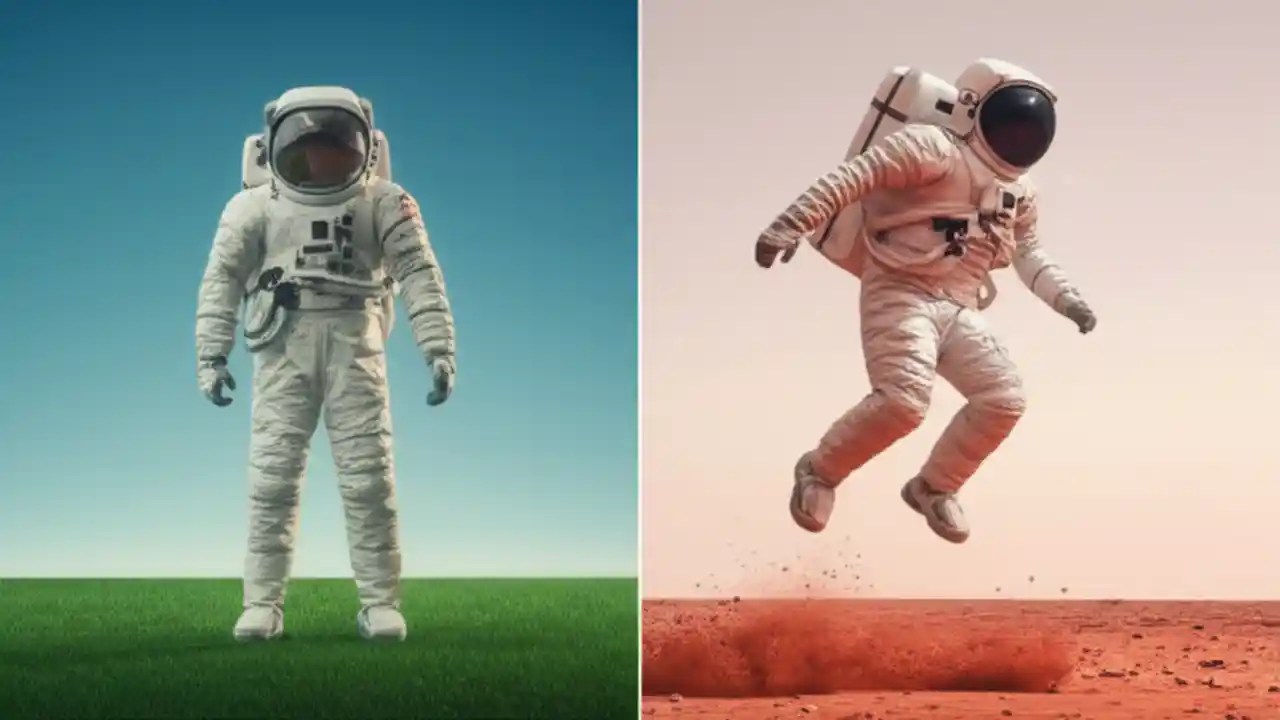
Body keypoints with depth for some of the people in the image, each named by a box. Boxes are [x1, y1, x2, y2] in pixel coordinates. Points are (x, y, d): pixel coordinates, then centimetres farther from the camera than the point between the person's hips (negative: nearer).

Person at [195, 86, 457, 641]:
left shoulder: (383, 202, 6)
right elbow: (222, 279, 4)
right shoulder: (256, 205, 7)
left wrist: (438, 348, -10)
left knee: (369, 480, -2)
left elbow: (419, 274, 0)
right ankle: (262, 603, 5)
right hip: (283, 348, 0)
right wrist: (211, 355, -6)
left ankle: (380, 604, 6)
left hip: (354, 346, 0)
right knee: (272, 479, -3)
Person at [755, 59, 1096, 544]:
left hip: (958, 309, 8)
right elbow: (853, 176, -18)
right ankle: (819, 472, -1)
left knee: (1004, 400, -5)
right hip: (901, 293, -8)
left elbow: (1028, 253, 29)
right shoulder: (936, 150, -10)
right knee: (905, 401, -26)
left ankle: (934, 487, 15)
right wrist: (791, 224, -27)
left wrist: (1066, 299, 14)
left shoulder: (1018, 192, 16)